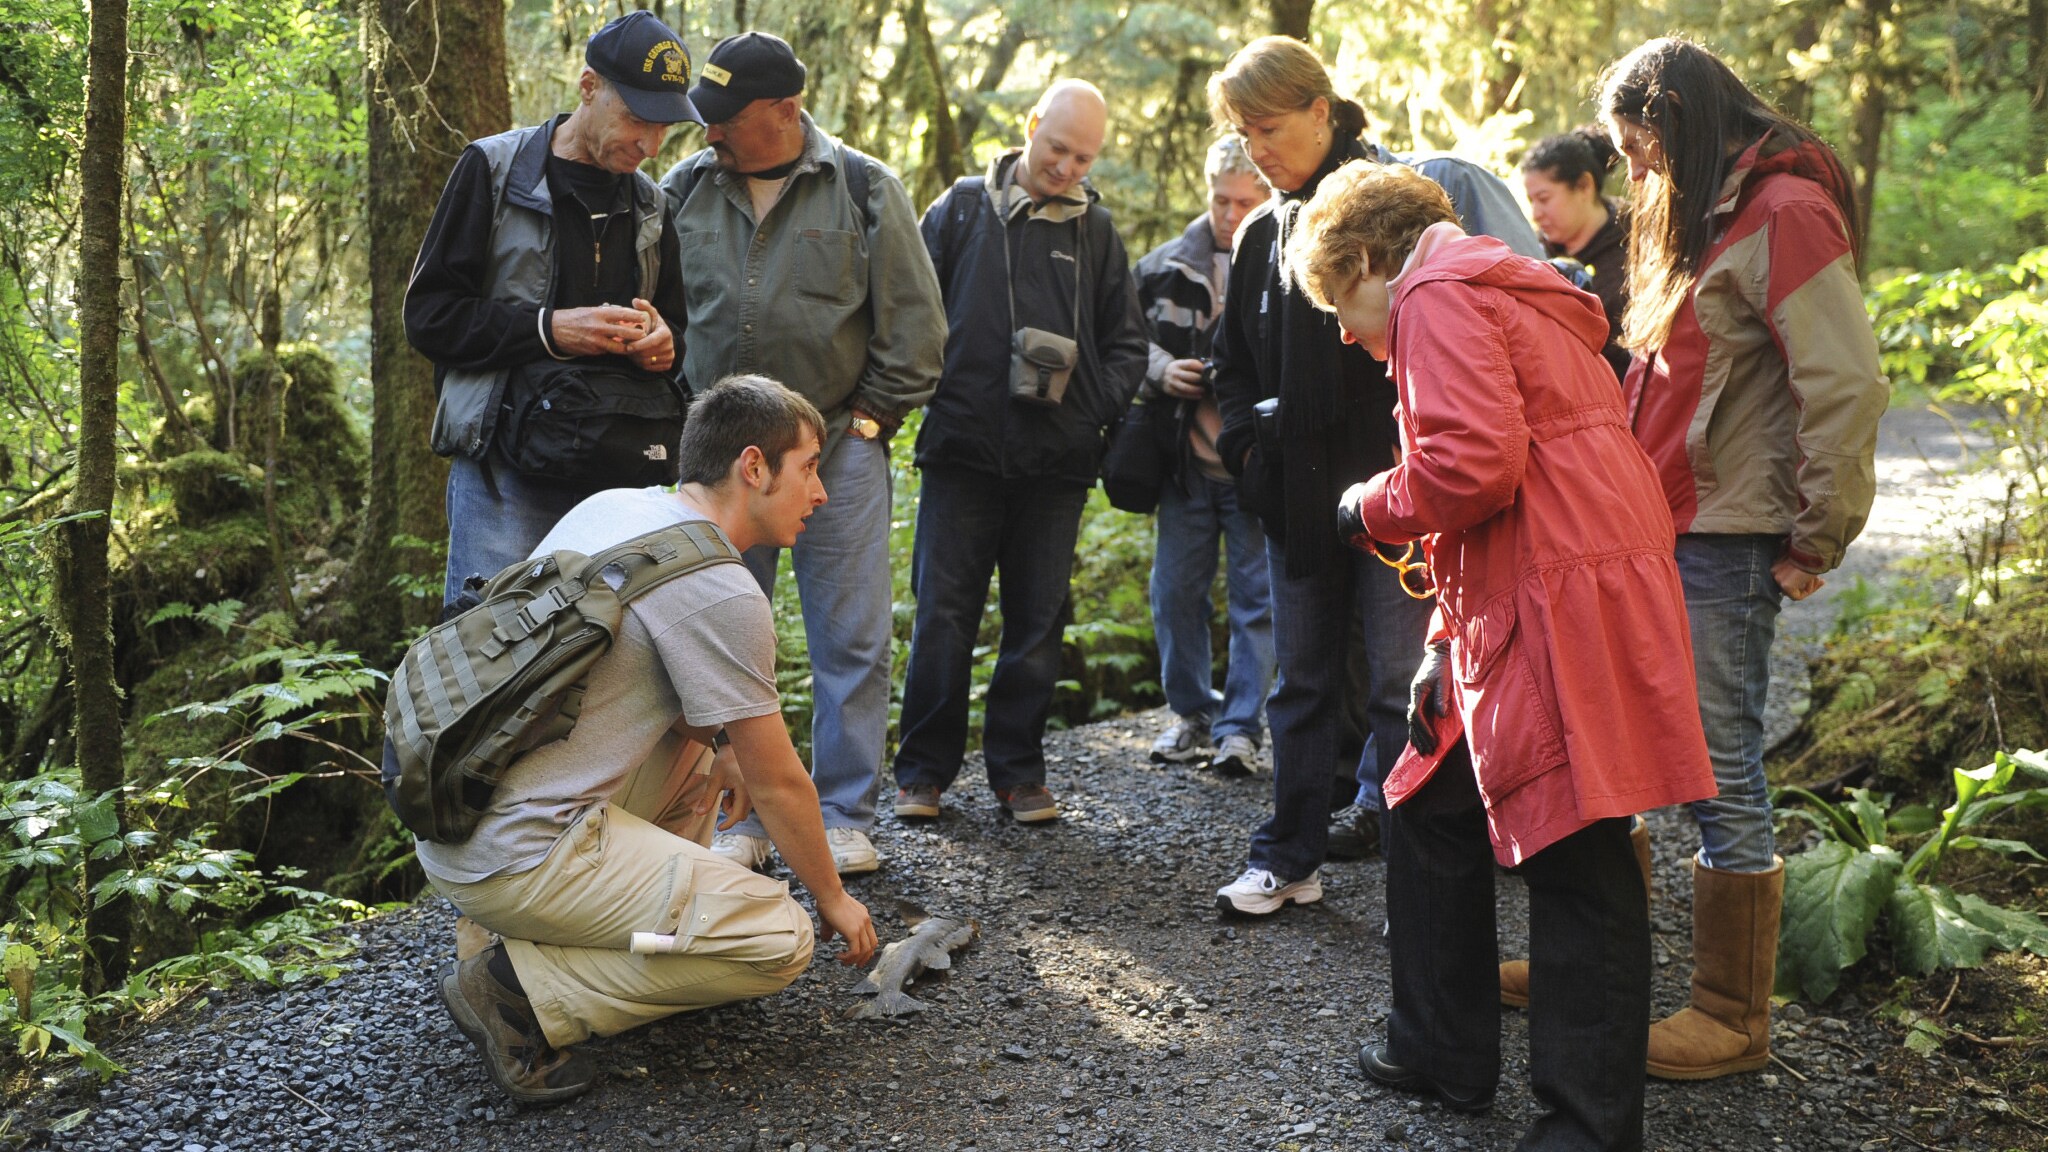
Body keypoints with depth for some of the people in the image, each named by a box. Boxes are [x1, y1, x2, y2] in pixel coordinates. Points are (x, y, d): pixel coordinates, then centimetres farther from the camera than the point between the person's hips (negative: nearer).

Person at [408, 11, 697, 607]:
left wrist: (662, 341, -2)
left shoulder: (649, 204, 12)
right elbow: (429, 313, -5)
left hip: (616, 472, 5)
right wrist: (549, 329, -18)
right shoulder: (493, 169, -2)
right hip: (506, 474, -4)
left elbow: (672, 317, 24)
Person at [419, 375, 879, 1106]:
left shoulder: (610, 505, 9)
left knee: (694, 745, 26)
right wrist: (833, 899, 11)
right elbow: (778, 785, -5)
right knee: (781, 941, -8)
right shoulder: (721, 594, -15)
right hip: (519, 854, -9)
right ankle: (524, 991, -7)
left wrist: (724, 748, 16)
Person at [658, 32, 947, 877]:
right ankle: (740, 818, 19)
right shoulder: (685, 190, 6)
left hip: (839, 450, -2)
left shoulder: (865, 191, -2)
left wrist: (872, 418, -2)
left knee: (851, 642, 2)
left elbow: (914, 322, 2)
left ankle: (845, 818, 15)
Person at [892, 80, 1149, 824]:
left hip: (1057, 462, 2)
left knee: (1037, 622, 7)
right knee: (942, 616, 0)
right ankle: (925, 769, 11)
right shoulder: (962, 209, 6)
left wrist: (1096, 406, -1)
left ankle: (1019, 770, 18)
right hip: (962, 449, -2)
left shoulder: (1096, 231, 11)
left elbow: (1127, 343, 14)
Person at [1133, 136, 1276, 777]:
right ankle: (1191, 713, 24)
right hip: (1187, 459, 4)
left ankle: (1241, 726, 11)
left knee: (1257, 597, 2)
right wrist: (1160, 371, -6)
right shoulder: (1165, 267, 6)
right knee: (1176, 589, 9)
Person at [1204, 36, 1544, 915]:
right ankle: (1288, 859, 22)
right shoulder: (1261, 234, 11)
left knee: (1401, 684, 0)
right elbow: (1234, 361, 21)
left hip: (1390, 488, -6)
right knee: (1302, 679, 13)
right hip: (1296, 496, 6)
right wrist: (1245, 440, 5)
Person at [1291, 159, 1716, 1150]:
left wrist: (1374, 511, -2)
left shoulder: (1436, 294, -7)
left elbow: (1474, 463, -23)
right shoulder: (1493, 293, 26)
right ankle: (1443, 1050, 31)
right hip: (1518, 613, 11)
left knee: (1576, 865, -4)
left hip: (1564, 616, -11)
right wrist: (1450, 645, 24)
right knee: (1432, 811, 18)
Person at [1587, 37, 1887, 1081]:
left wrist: (1817, 541, -14)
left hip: (1725, 547, -9)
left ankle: (1733, 1020, 11)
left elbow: (1847, 386, -18)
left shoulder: (1784, 212, -12)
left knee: (1720, 773, -2)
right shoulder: (1703, 220, 19)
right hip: (1660, 534, 10)